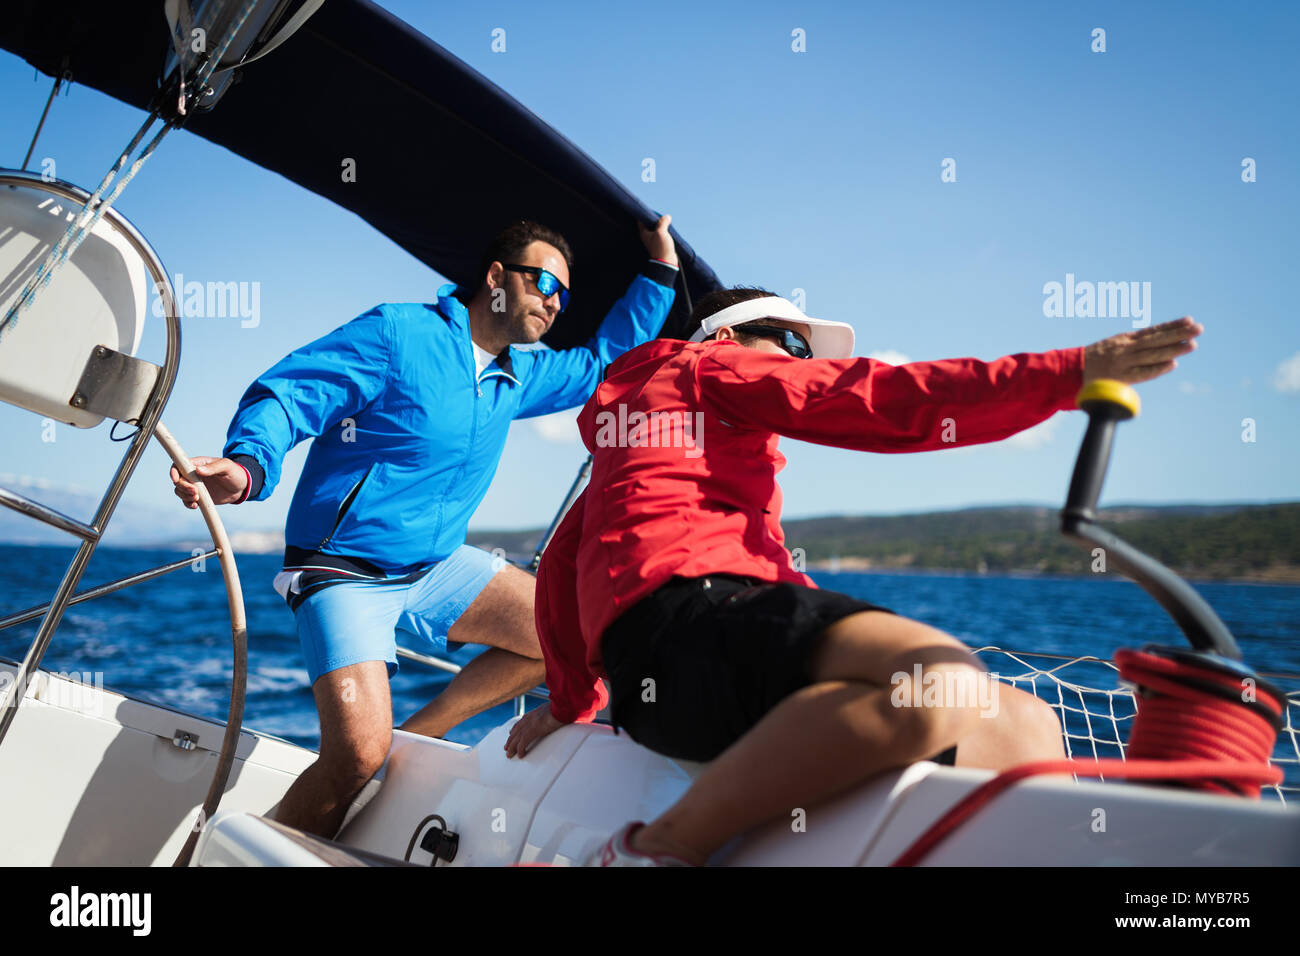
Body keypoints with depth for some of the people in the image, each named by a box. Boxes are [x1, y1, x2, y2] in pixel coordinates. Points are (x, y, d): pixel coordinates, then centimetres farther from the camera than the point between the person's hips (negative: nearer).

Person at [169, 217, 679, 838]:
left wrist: (660, 271, 17)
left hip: (435, 570, 7)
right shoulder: (398, 333, -12)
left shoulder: (519, 377, 10)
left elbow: (604, 362, 24)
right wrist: (249, 466, -39)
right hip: (344, 573, -7)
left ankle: (418, 735, 7)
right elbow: (283, 395, -18)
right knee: (358, 754, -24)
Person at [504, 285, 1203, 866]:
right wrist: (1073, 371, -1)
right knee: (941, 679, -36)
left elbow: (561, 564, 38)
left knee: (1023, 724, 4)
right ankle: (659, 849, -28)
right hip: (685, 612, -9)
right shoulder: (712, 363, 13)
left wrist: (572, 701, 42)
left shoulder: (625, 439, 40)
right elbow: (883, 400, 0)